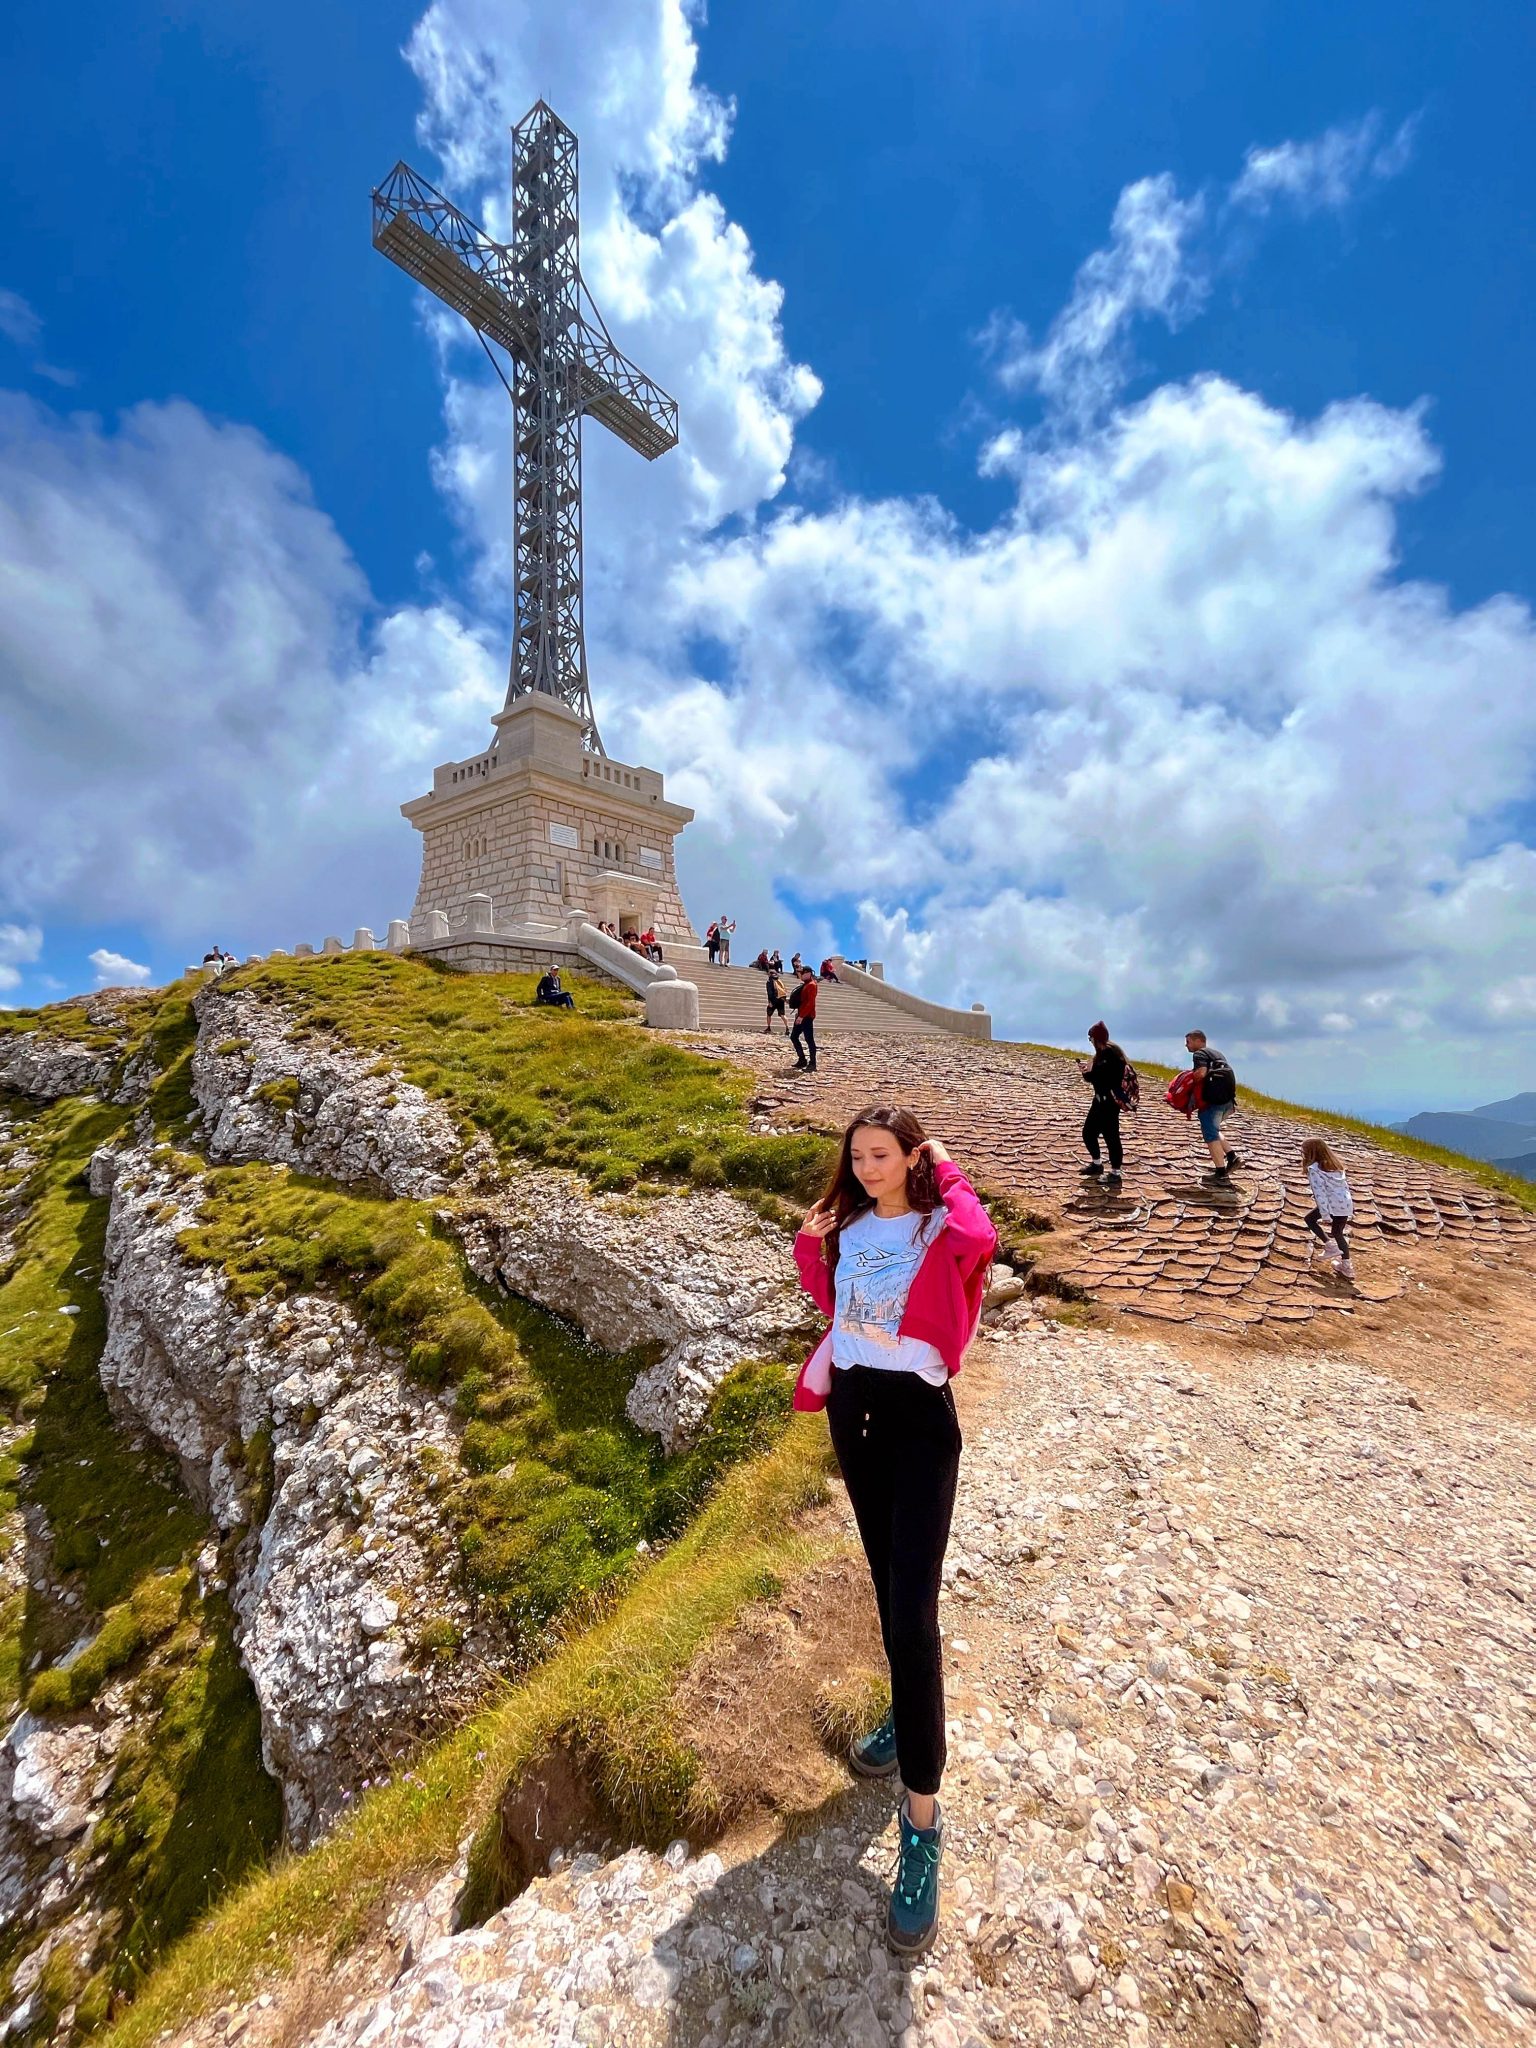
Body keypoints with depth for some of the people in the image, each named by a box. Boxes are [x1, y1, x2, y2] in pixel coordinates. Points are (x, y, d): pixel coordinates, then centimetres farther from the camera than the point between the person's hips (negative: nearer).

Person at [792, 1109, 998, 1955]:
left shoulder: (941, 1232, -11)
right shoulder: (845, 1231, 5)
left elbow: (979, 1237, -35)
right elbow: (821, 1284, 21)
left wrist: (946, 1169, -18)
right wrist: (811, 1235, 2)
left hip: (919, 1416, -6)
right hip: (852, 1407, 6)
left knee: (910, 1607, -8)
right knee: (886, 1577, 22)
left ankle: (922, 1818, 7)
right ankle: (913, 1710, 45)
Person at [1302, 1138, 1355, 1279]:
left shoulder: (1314, 1169, -9)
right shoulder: (1334, 1164, 17)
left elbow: (1320, 1193, -14)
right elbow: (1345, 1184, 20)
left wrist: (1325, 1215, -14)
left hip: (1333, 1204, -8)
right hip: (1346, 1203, 8)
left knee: (1310, 1219, 16)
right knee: (1338, 1233, 22)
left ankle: (1330, 1247, 8)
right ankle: (1347, 1267, 26)